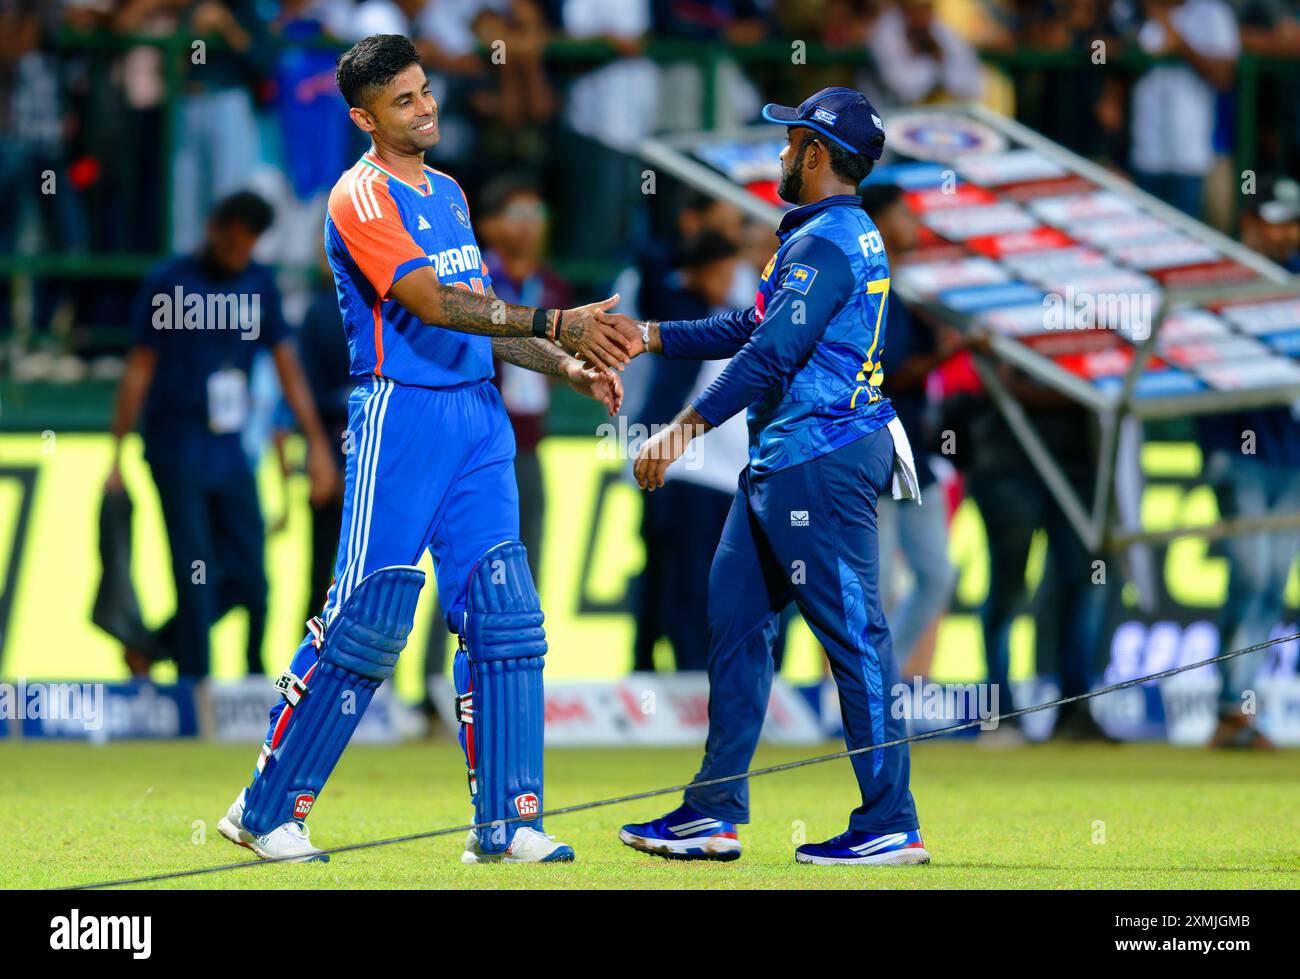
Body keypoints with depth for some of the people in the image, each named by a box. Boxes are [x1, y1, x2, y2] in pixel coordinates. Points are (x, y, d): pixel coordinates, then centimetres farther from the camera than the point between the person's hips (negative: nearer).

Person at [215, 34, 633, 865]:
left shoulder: (449, 193, 18)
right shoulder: (363, 198, -9)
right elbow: (433, 305, -20)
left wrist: (568, 367, 12)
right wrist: (556, 324, -26)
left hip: (479, 418, 8)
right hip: (401, 415, -8)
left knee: (504, 616, 0)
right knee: (367, 618, -8)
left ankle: (506, 826, 1)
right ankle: (267, 813, 3)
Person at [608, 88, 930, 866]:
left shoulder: (826, 242, -14)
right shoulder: (849, 235, 18)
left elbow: (771, 355, -21)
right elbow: (748, 331, 23)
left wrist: (684, 430, -20)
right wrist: (649, 336, 20)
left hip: (821, 460, -11)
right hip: (783, 458, 11)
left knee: (854, 634, -8)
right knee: (735, 616, 12)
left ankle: (891, 825, -7)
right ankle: (715, 814, 15)